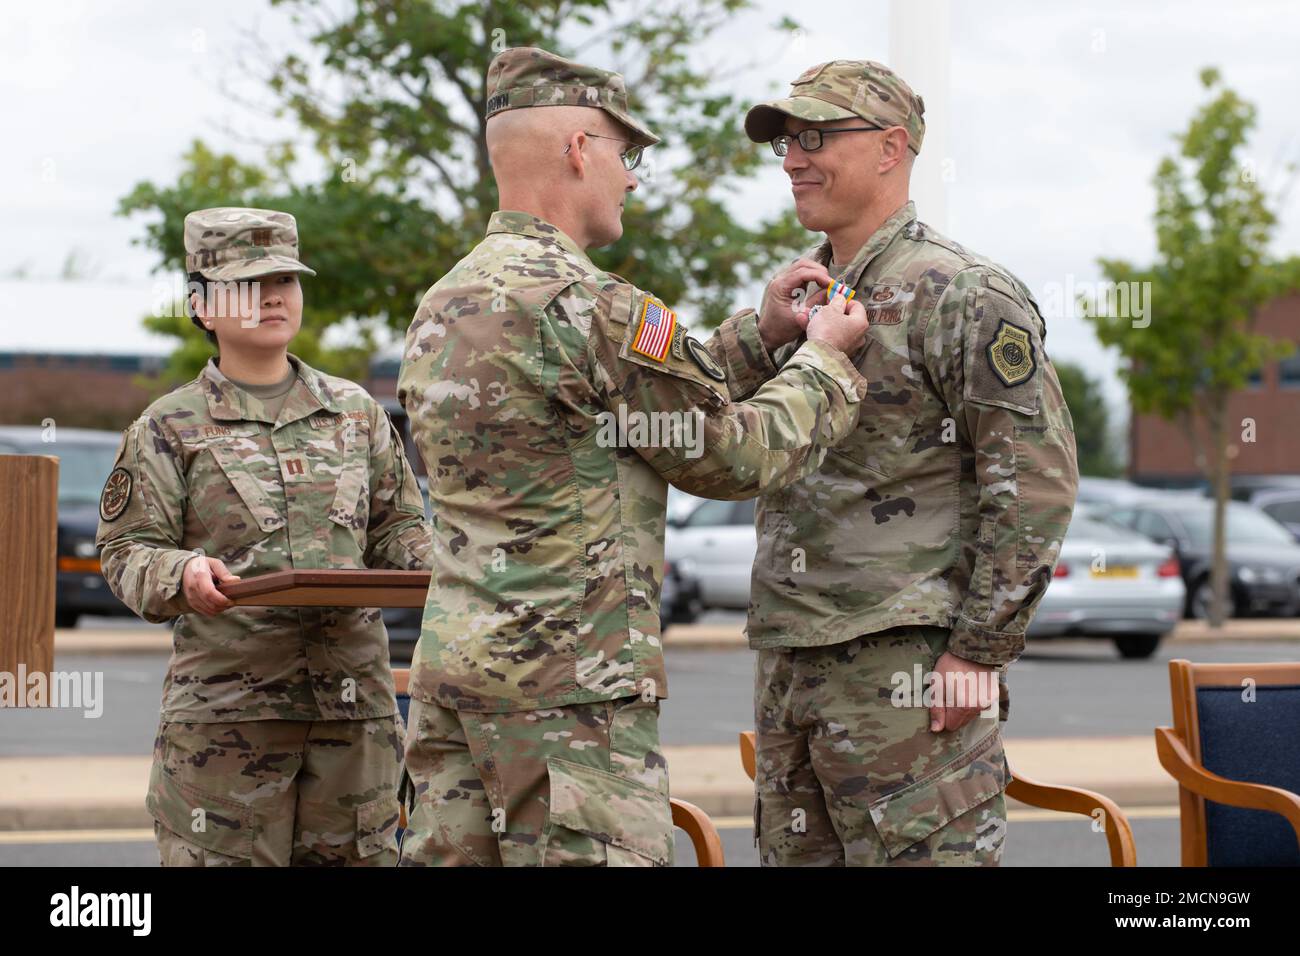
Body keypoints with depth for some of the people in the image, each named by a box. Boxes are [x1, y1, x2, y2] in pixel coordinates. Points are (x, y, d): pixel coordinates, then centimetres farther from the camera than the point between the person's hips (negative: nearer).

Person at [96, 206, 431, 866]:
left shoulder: (357, 413, 16)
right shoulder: (168, 428, 5)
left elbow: (397, 527, 18)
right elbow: (126, 552, 1)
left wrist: (437, 566, -4)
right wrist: (182, 575, -21)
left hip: (355, 699, 4)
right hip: (224, 705, -3)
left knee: (357, 856, 5)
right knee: (221, 858, -5)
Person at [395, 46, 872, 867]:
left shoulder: (445, 305, 14)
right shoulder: (585, 306, -16)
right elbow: (736, 455, -6)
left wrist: (761, 334, 21)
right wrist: (825, 358, 9)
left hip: (453, 656, 9)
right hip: (568, 682, -9)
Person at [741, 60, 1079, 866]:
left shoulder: (964, 296, -9)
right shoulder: (798, 299, 17)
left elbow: (1037, 477, -14)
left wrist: (981, 650, -16)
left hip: (910, 668, -8)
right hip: (790, 665, 8)